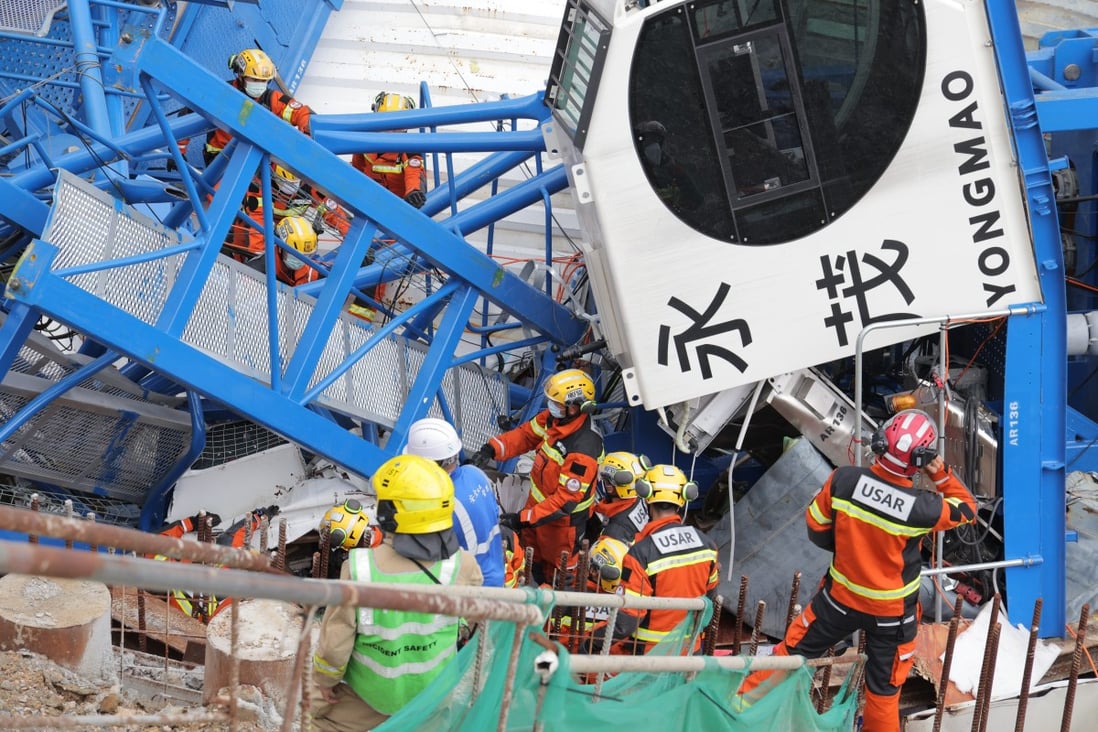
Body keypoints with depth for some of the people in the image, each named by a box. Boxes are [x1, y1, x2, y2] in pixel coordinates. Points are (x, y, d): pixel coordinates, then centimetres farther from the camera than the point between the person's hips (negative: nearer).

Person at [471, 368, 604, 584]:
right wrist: (492, 449, -16)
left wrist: (524, 519, -34)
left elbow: (565, 500, -35)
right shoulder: (552, 417, -15)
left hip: (563, 519, -8)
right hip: (537, 502, 8)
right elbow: (526, 434, 1)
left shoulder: (583, 450, -38)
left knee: (557, 570, 16)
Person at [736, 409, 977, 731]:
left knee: (793, 649, 23)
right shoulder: (923, 507, -26)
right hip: (892, 611, -2)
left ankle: (744, 702, 35)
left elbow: (816, 525, -6)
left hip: (840, 597, 2)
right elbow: (967, 509, -6)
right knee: (885, 687, 18)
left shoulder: (844, 480, -22)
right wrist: (942, 474, -8)